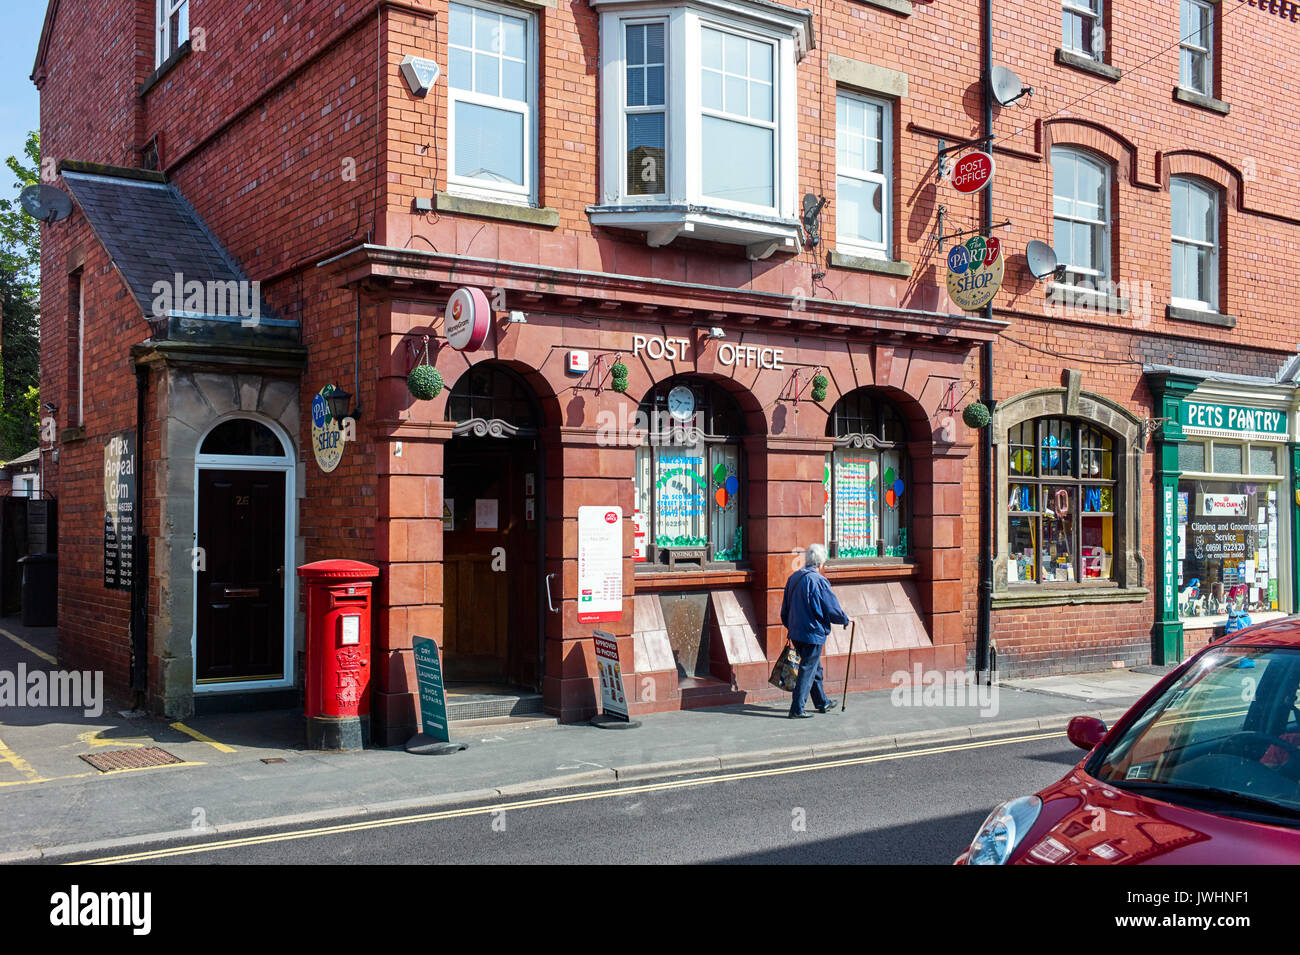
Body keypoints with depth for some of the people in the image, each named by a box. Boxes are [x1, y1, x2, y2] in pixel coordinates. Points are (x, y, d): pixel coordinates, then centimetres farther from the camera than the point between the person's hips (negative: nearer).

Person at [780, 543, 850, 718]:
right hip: (813, 633, -8)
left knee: (815, 667, 21)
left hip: (795, 633, 8)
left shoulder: (793, 578, 8)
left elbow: (785, 610, 15)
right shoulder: (819, 581, -15)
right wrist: (845, 620, 8)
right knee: (807, 670, -1)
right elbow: (833, 610, -11)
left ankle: (822, 702, 34)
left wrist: (790, 627, 27)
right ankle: (797, 709, -2)